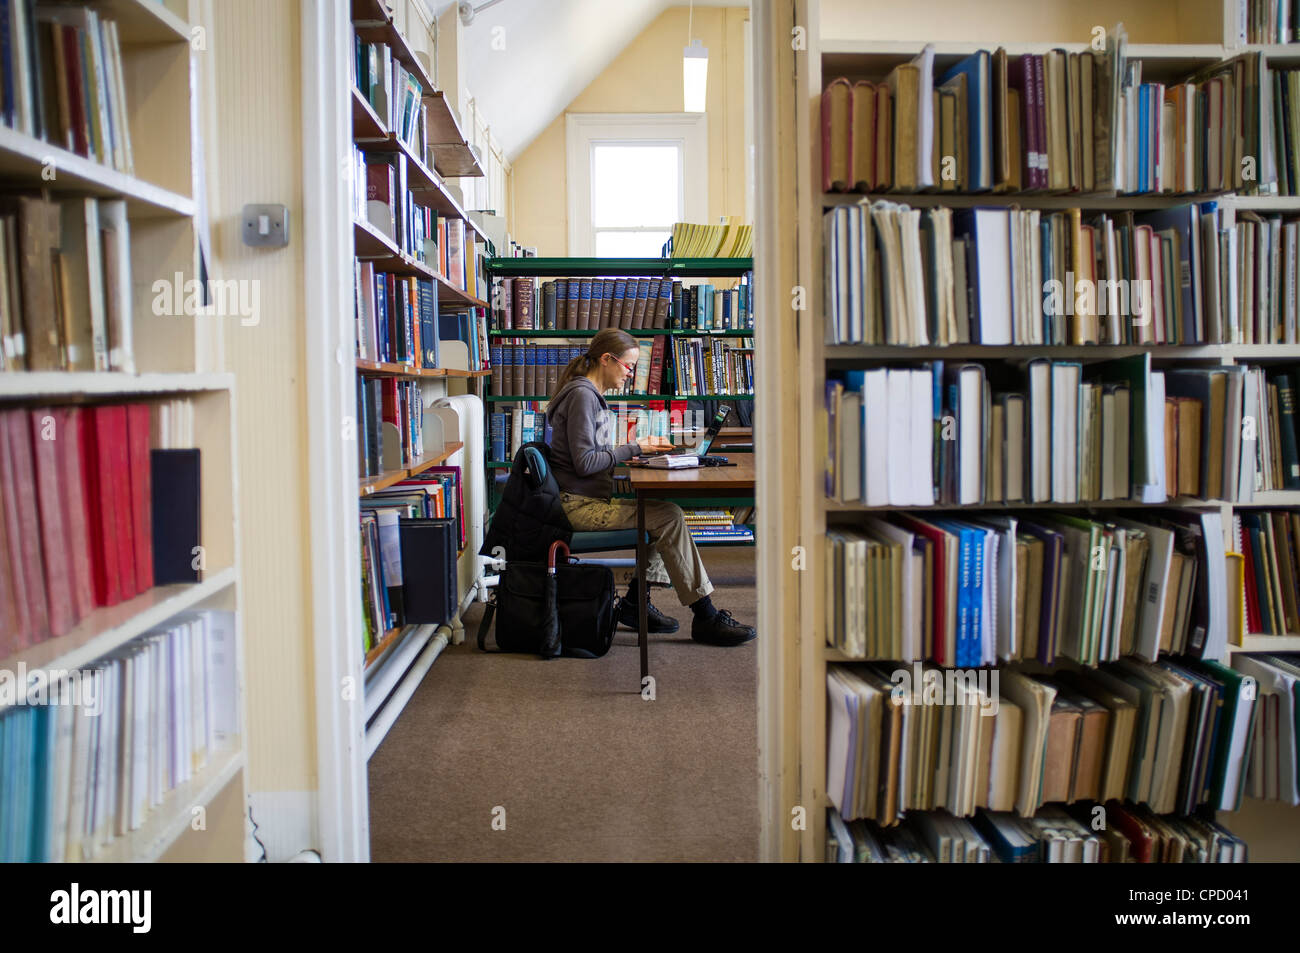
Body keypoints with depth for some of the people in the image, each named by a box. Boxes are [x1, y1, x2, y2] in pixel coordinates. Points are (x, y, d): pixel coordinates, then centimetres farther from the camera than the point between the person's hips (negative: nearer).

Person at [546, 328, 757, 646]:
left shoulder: (592, 394, 18)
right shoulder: (581, 395, -14)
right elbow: (584, 463, -19)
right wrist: (634, 449, -12)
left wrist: (633, 451, 6)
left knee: (664, 510, 6)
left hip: (592, 499, 10)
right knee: (669, 516, -17)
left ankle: (635, 602, 8)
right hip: (578, 505, -10)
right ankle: (705, 617, -12)